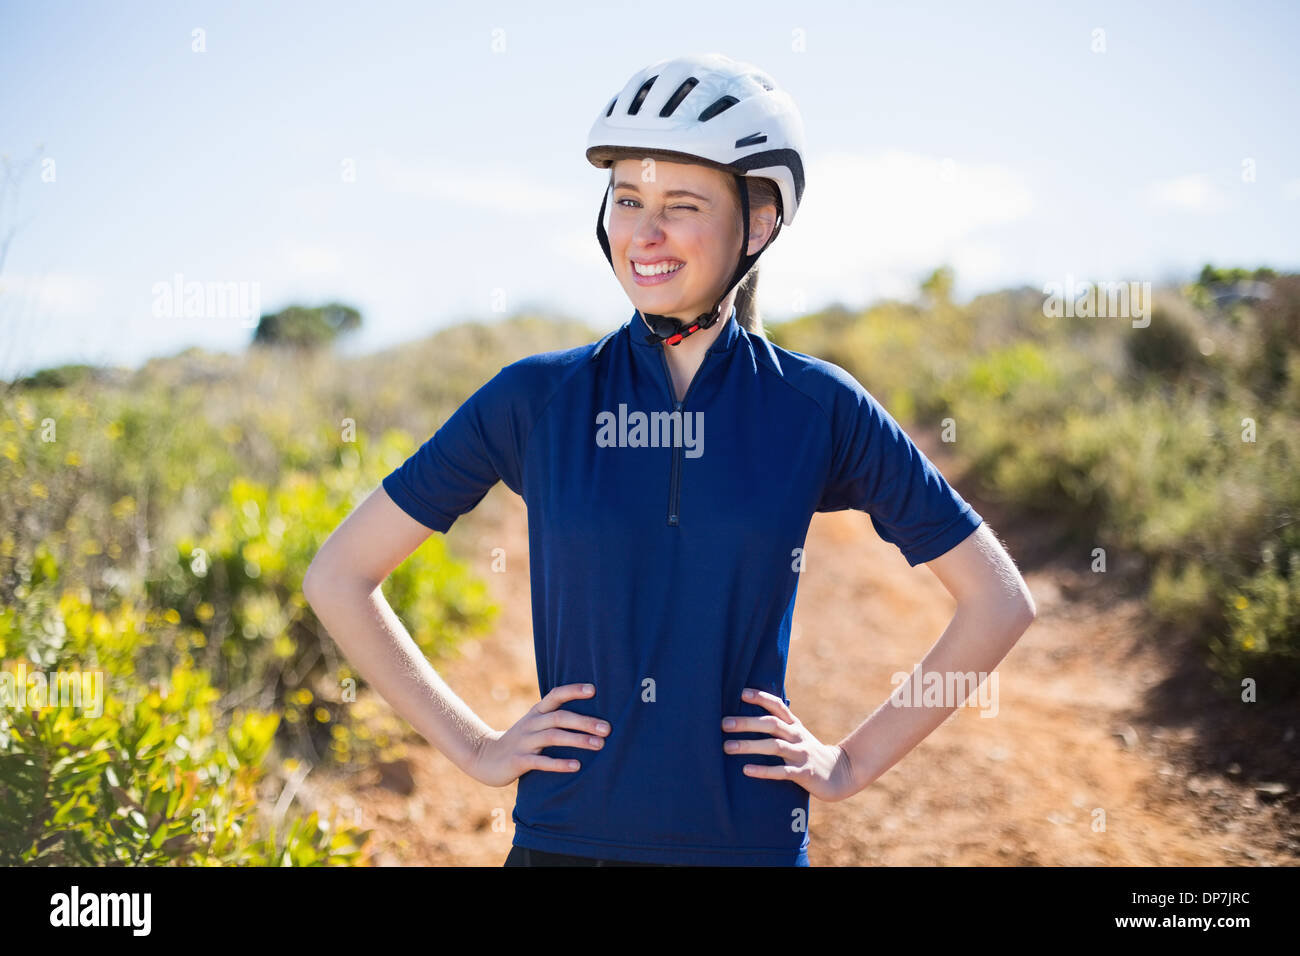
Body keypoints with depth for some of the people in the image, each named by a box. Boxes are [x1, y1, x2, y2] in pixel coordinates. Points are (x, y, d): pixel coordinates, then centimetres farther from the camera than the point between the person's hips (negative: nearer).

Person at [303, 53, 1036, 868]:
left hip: (750, 836, 0)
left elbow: (1000, 602, 4)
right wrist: (474, 747, 1)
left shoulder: (820, 409, -3)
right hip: (566, 833, 1)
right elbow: (339, 578, 5)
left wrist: (854, 763, 0)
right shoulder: (536, 399, -2)